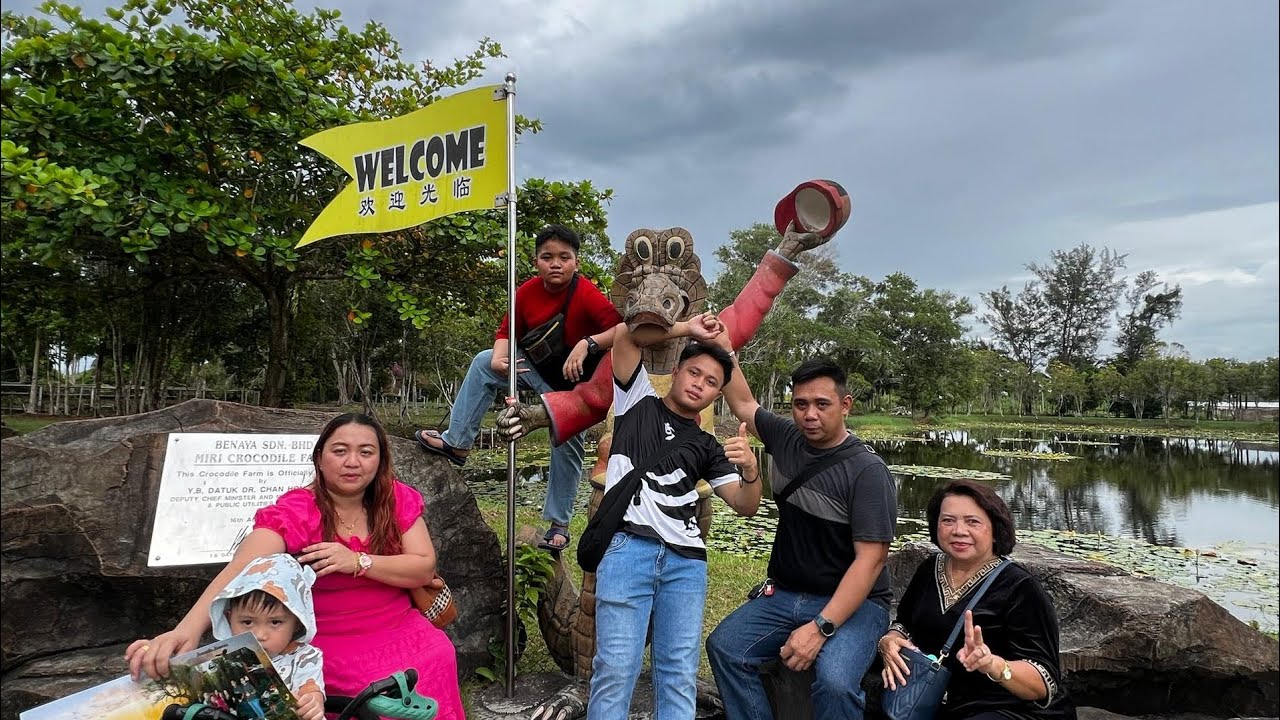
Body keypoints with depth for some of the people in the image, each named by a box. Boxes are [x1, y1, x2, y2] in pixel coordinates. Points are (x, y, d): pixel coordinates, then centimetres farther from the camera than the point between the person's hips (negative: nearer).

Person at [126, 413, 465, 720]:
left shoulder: (398, 499, -4)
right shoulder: (295, 511, -14)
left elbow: (424, 568, -7)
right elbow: (242, 569, -29)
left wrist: (357, 561, -23)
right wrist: (187, 630, -46)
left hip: (399, 629, 4)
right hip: (329, 641, -4)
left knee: (438, 660, -20)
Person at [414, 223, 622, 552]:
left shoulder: (586, 294, -27)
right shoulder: (528, 291, -11)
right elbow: (507, 332, -1)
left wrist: (587, 344, -45)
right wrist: (499, 360, -20)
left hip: (576, 381, -5)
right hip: (538, 367, 5)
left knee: (568, 447, 1)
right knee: (483, 363, -7)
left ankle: (558, 524, 15)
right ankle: (456, 443, -1)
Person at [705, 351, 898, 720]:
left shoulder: (868, 472, -15)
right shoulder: (786, 439, 2)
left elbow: (870, 559, -20)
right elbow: (743, 403, 19)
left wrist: (821, 627, -27)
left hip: (852, 602, -5)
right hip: (784, 595, 5)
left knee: (835, 682, -32)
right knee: (723, 646, -18)